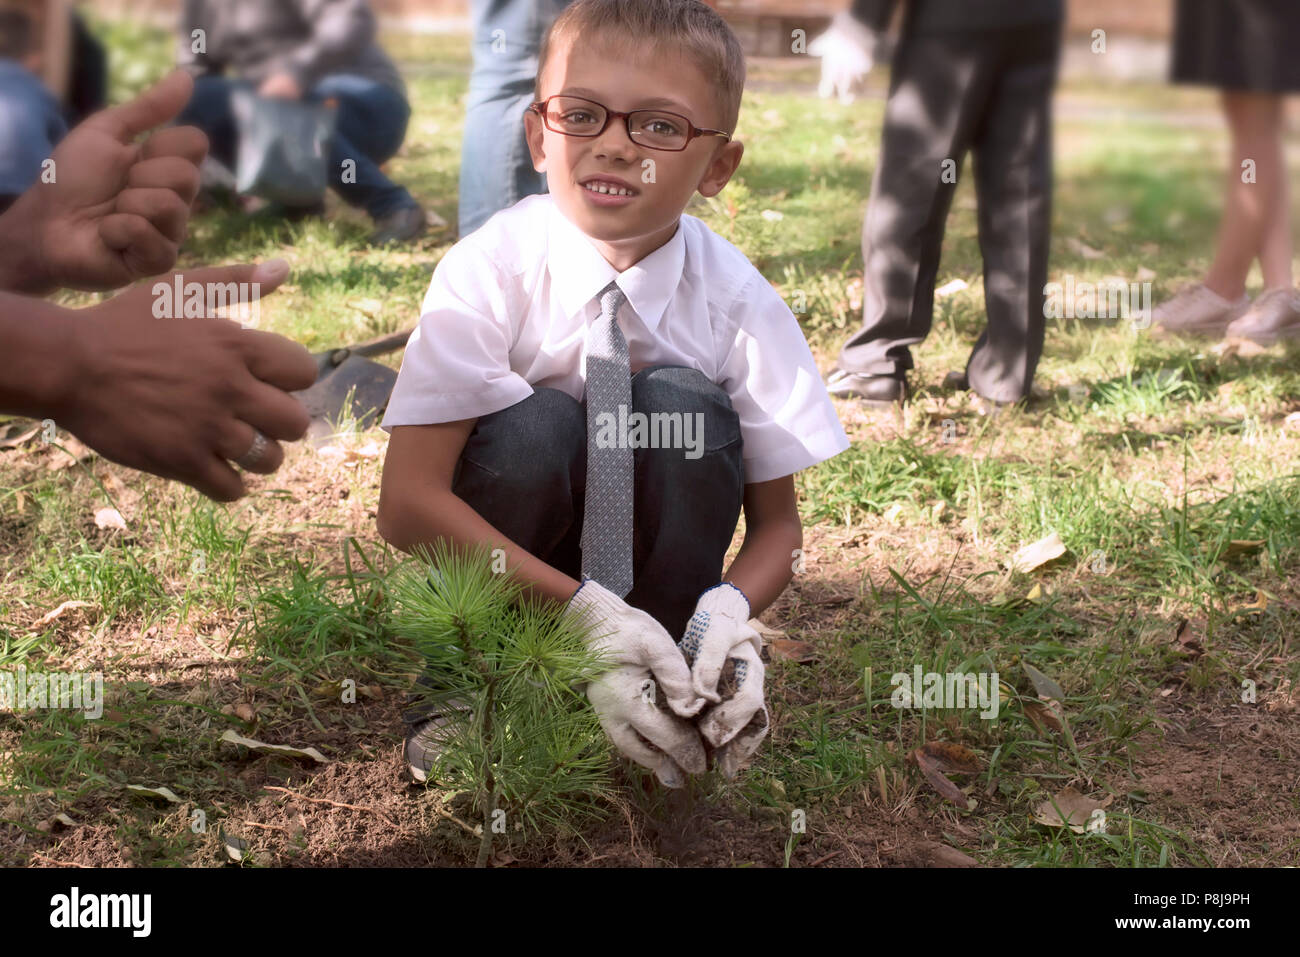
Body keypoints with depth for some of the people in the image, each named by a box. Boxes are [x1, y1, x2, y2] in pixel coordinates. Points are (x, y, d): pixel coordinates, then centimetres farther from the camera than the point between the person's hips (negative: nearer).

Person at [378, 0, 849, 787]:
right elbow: (408, 502, -28)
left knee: (683, 403, -26)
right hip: (507, 553, -1)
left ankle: (667, 696, -10)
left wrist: (731, 609, -35)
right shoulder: (490, 271, -22)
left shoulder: (738, 301, -17)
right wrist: (582, 611, -39)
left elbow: (777, 521, -11)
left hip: (658, 573, 2)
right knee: (534, 426, -31)